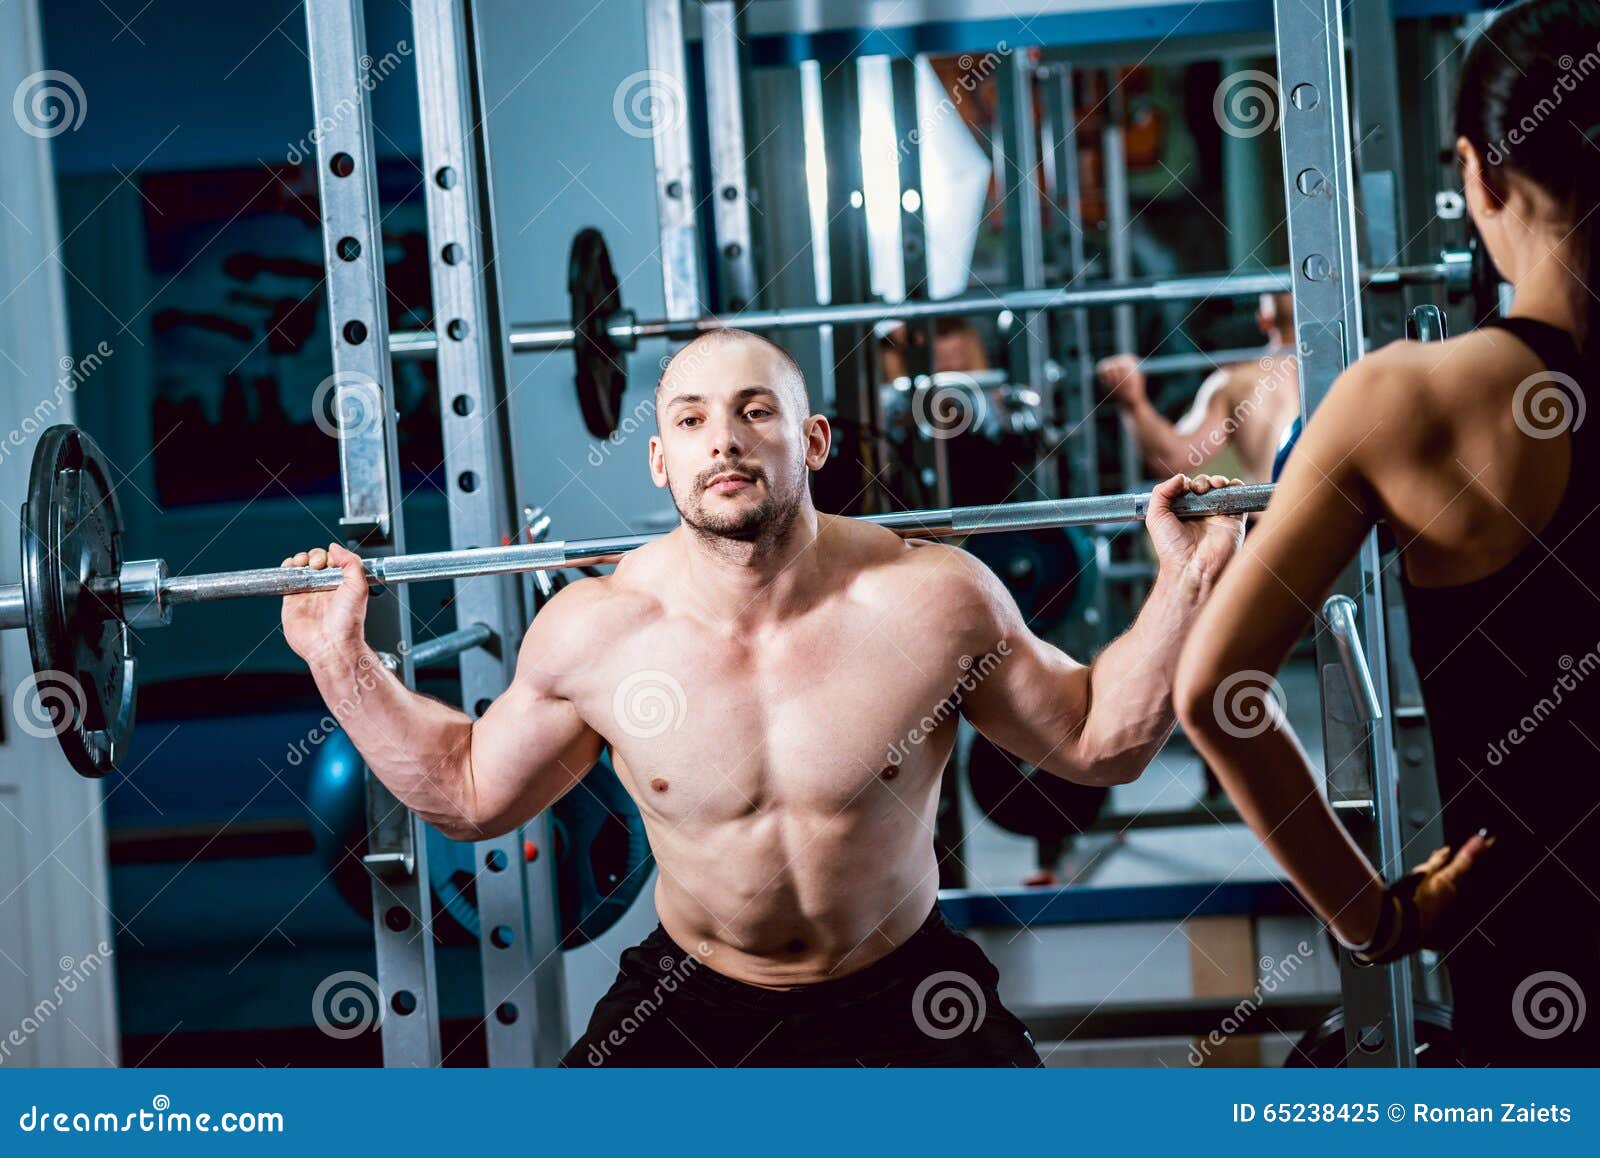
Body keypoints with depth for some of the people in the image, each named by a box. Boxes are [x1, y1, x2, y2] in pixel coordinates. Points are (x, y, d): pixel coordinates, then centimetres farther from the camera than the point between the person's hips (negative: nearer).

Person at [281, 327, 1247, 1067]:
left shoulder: (935, 601, -16)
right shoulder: (590, 632, -12)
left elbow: (1097, 739, -1)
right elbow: (471, 792, 5)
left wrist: (1183, 589, -12)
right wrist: (341, 660, -3)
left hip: (901, 995, 0)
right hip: (693, 1005, 1)